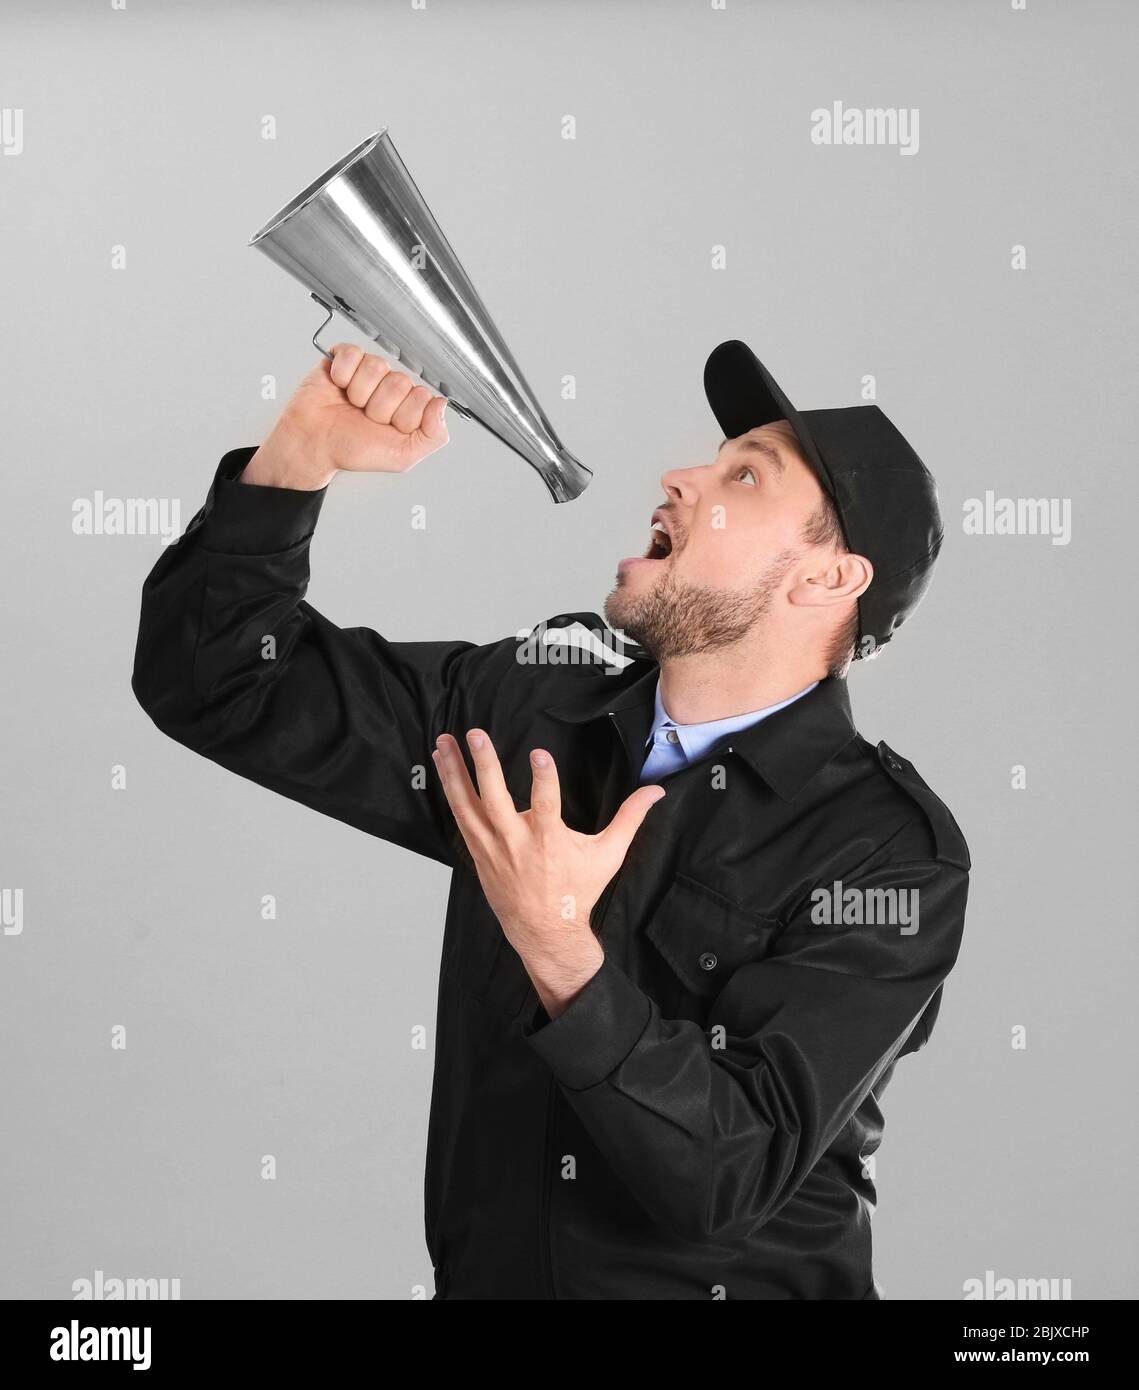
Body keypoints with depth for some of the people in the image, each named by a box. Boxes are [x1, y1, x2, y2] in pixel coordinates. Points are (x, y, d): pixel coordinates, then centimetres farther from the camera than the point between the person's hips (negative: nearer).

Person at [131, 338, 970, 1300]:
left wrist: (561, 953, -27)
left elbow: (730, 1174, -18)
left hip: (730, 1277, -4)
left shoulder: (892, 855, -12)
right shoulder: (541, 699, 1)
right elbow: (219, 681, 2)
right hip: (485, 1273, 4)